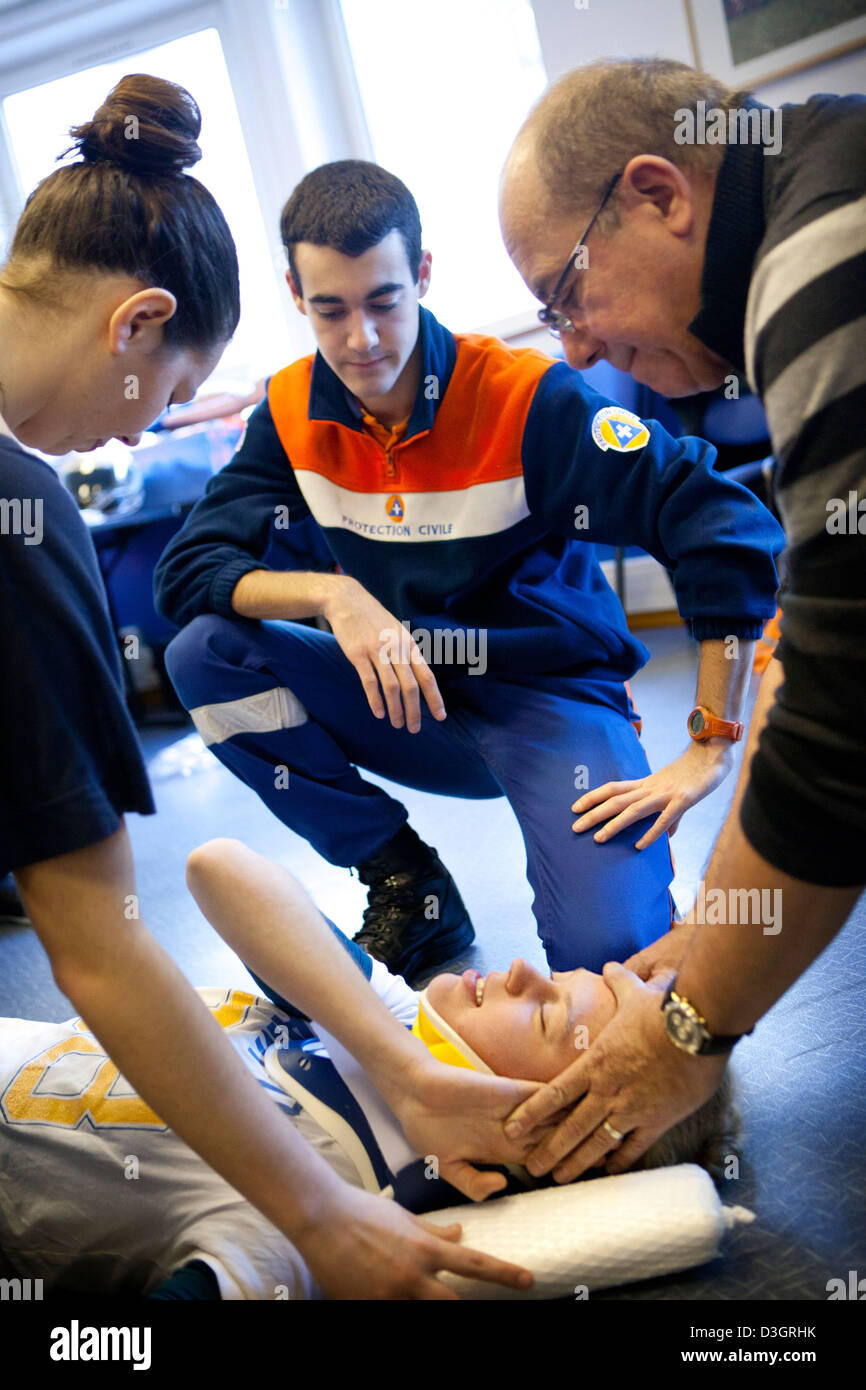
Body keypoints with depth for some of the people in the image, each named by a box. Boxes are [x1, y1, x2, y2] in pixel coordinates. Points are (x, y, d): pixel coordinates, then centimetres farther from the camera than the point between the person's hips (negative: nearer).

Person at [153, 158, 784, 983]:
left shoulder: (529, 397, -18)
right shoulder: (290, 412, -4)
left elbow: (726, 530, -22)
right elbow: (187, 571, -8)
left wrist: (712, 751, -23)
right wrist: (333, 592, -27)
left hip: (548, 695, -5)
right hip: (405, 697, 5)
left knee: (607, 951, -30)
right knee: (202, 652, -17)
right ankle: (407, 885, -3)